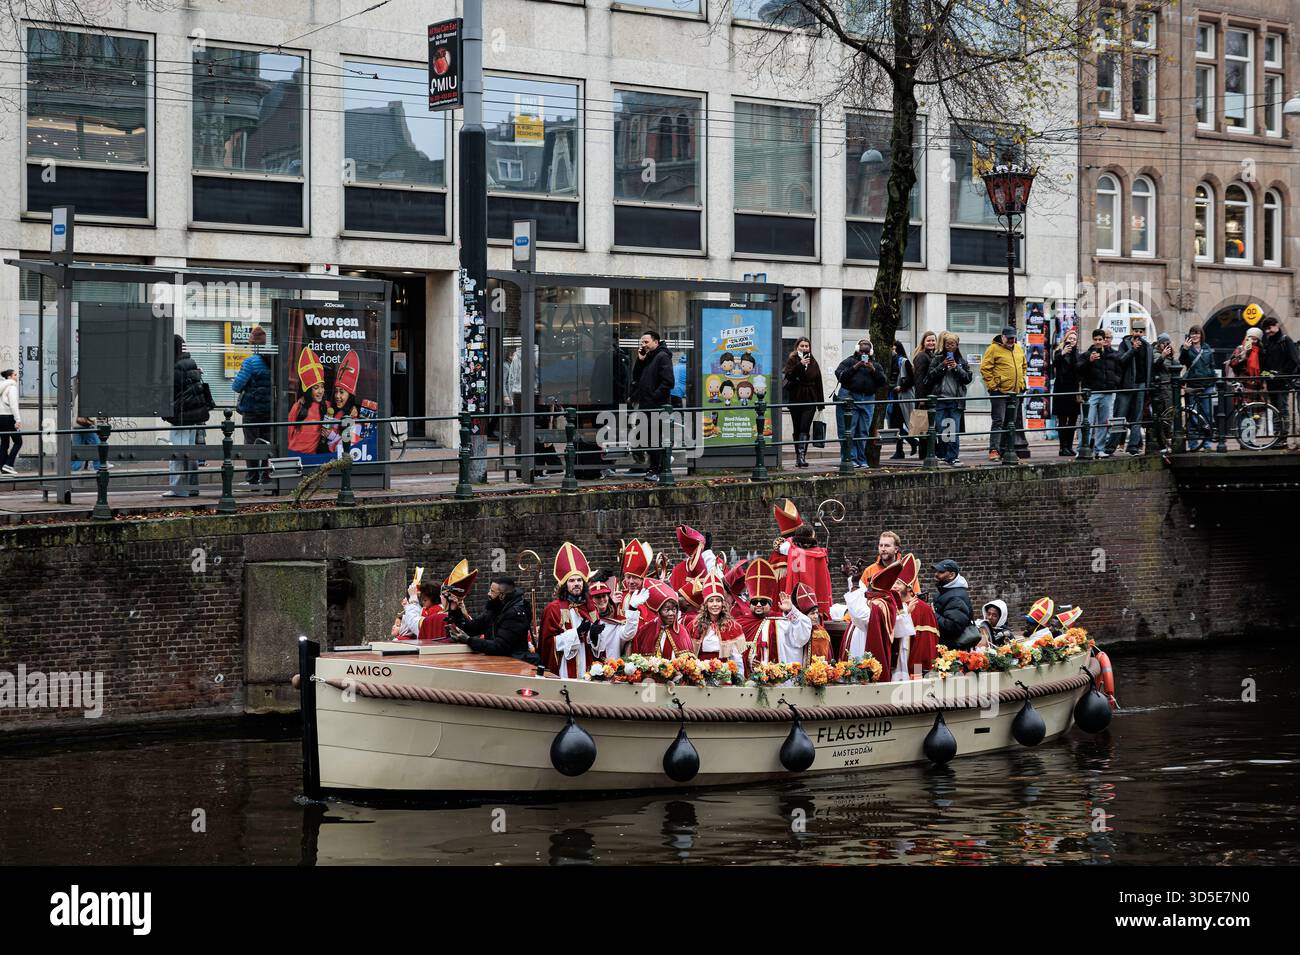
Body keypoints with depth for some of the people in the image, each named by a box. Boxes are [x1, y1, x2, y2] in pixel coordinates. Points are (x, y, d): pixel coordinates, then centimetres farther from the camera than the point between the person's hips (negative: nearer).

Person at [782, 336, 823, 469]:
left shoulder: (813, 363, 12)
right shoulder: (792, 361, 3)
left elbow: (818, 383, 13)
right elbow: (788, 375, -15)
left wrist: (820, 402, 10)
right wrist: (800, 365, -26)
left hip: (810, 400, 1)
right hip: (795, 400, -1)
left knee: (805, 428, -13)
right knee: (797, 429, 6)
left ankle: (801, 455, -20)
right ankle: (799, 457, 13)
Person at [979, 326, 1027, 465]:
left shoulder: (1019, 349, 13)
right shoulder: (993, 349, -7)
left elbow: (1023, 366, 27)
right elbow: (985, 368, -10)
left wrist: (1021, 382, 16)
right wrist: (992, 384, -14)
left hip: (1015, 392, 7)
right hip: (999, 392, -7)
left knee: (1010, 423, 10)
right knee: (998, 421, -11)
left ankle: (1005, 449, 17)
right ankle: (994, 450, -12)